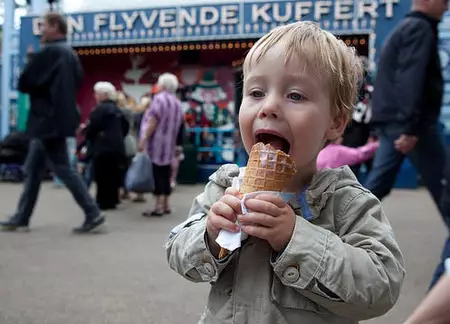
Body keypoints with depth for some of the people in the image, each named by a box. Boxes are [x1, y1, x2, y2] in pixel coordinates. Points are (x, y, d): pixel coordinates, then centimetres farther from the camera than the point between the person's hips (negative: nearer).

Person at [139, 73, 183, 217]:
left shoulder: (159, 98, -10)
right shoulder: (177, 102, 15)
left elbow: (153, 122, -18)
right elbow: (178, 124, 17)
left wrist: (143, 139, -18)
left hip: (156, 142, -8)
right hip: (169, 144, 8)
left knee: (157, 174, -7)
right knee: (165, 173, 11)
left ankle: (159, 206, -8)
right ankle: (166, 205, 13)